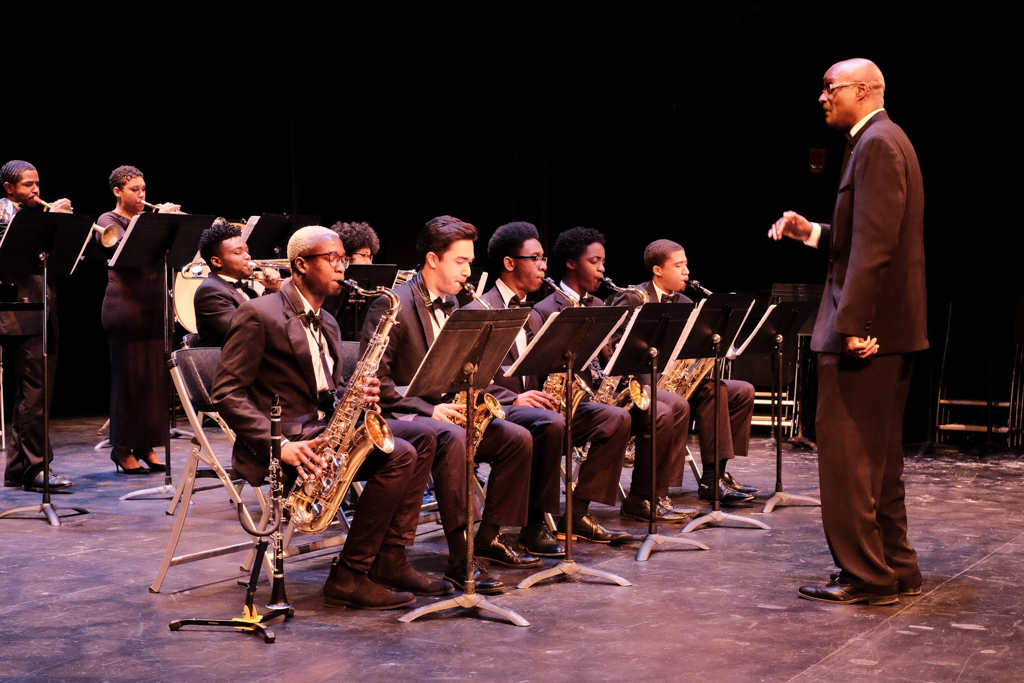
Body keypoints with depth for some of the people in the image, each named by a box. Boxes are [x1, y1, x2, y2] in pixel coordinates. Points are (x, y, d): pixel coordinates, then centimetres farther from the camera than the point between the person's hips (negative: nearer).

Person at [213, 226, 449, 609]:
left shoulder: (326, 325, 20)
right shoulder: (258, 315, -9)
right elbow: (227, 392, -15)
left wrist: (357, 396, -3)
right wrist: (279, 444, -26)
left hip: (324, 426, 9)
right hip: (287, 436, -9)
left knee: (421, 438, -2)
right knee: (399, 456, -23)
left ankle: (390, 560, -4)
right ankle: (349, 578, -19)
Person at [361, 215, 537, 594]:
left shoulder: (450, 304, 14)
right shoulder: (391, 306, -13)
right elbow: (374, 380, -18)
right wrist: (429, 409, -22)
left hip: (444, 409, 9)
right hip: (400, 414, -8)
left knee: (517, 438, -7)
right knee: (453, 439, -37)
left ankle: (488, 537, 4)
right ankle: (459, 559, -37)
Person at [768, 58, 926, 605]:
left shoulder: (876, 144, -15)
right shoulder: (884, 141, 18)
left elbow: (874, 243, -23)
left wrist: (851, 324, -25)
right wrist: (813, 232, 11)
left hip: (867, 331, -11)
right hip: (890, 330, 11)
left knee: (845, 454, -4)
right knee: (878, 456, 16)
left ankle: (865, 576, 1)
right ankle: (895, 570, 24)